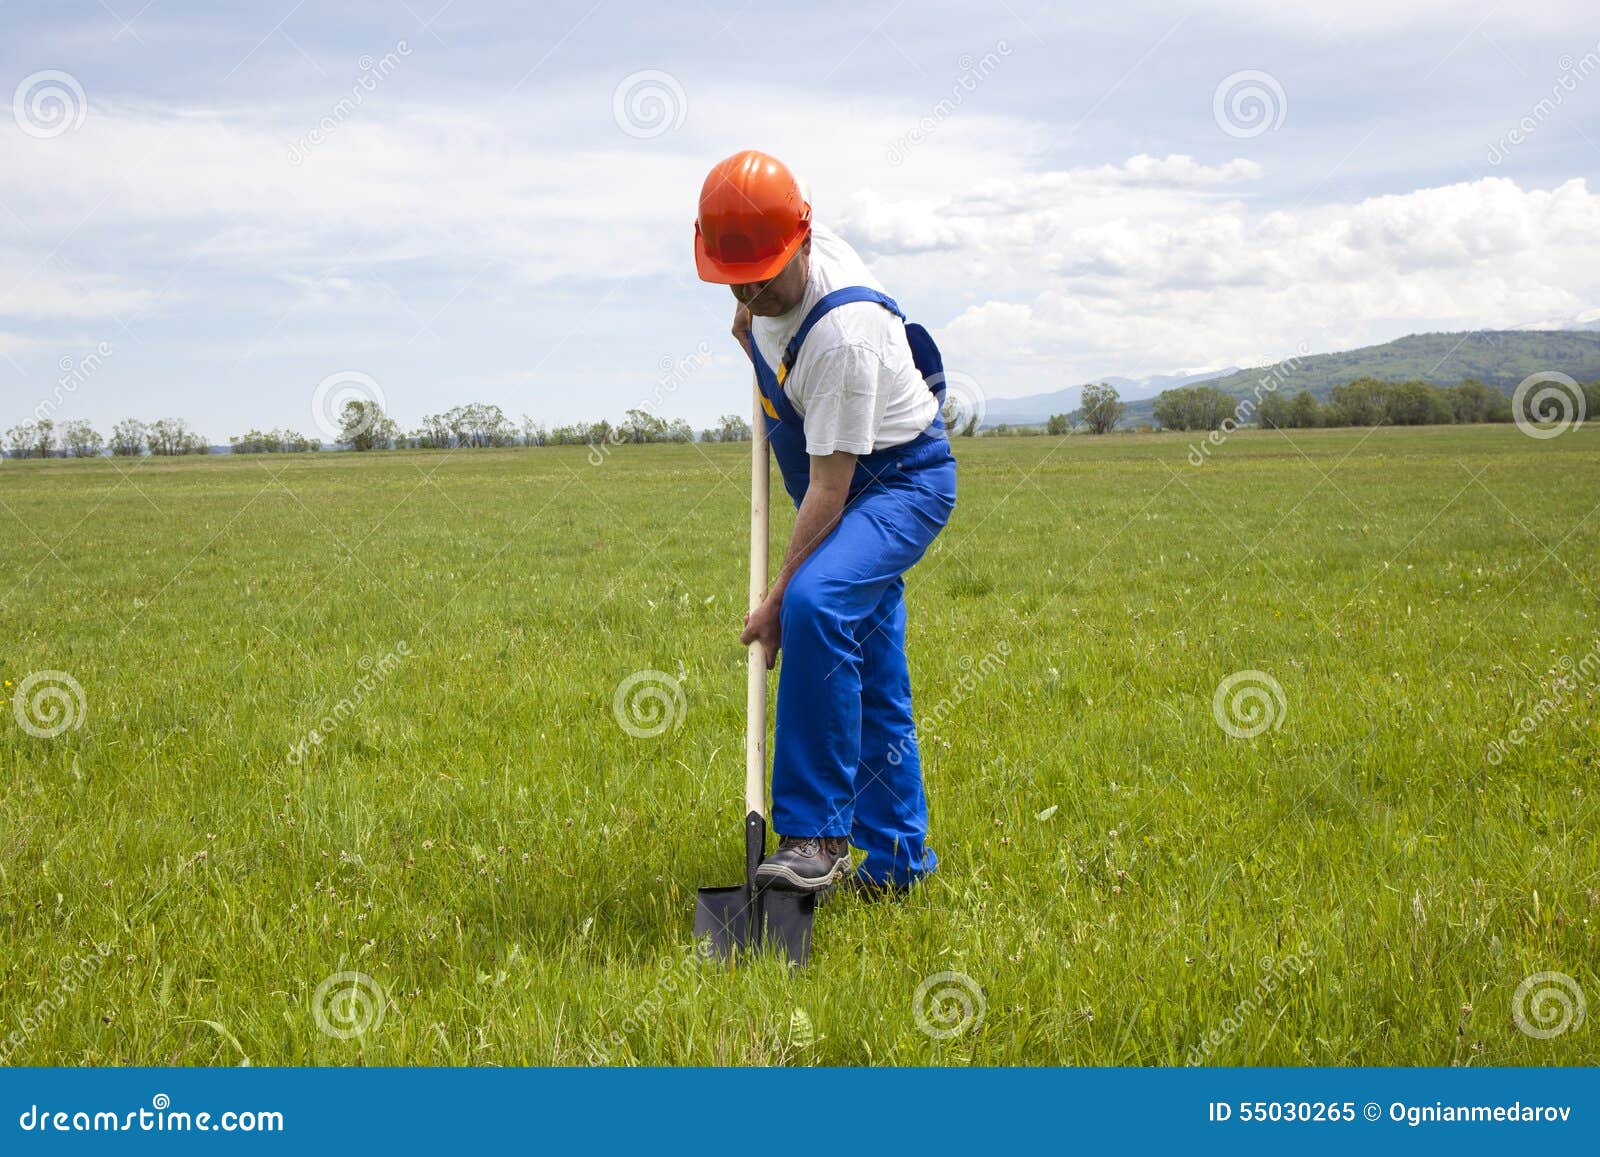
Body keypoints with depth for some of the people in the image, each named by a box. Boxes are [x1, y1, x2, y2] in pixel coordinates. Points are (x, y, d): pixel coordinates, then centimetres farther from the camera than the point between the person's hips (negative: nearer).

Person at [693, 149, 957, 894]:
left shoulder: (842, 331, -33)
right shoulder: (775, 274, -9)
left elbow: (828, 487, -30)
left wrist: (778, 597, -26)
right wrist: (749, 325, 12)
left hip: (903, 479, -9)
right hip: (857, 483, 9)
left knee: (817, 602, -33)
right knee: (870, 672, 10)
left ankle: (815, 834, -29)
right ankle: (898, 856, 18)